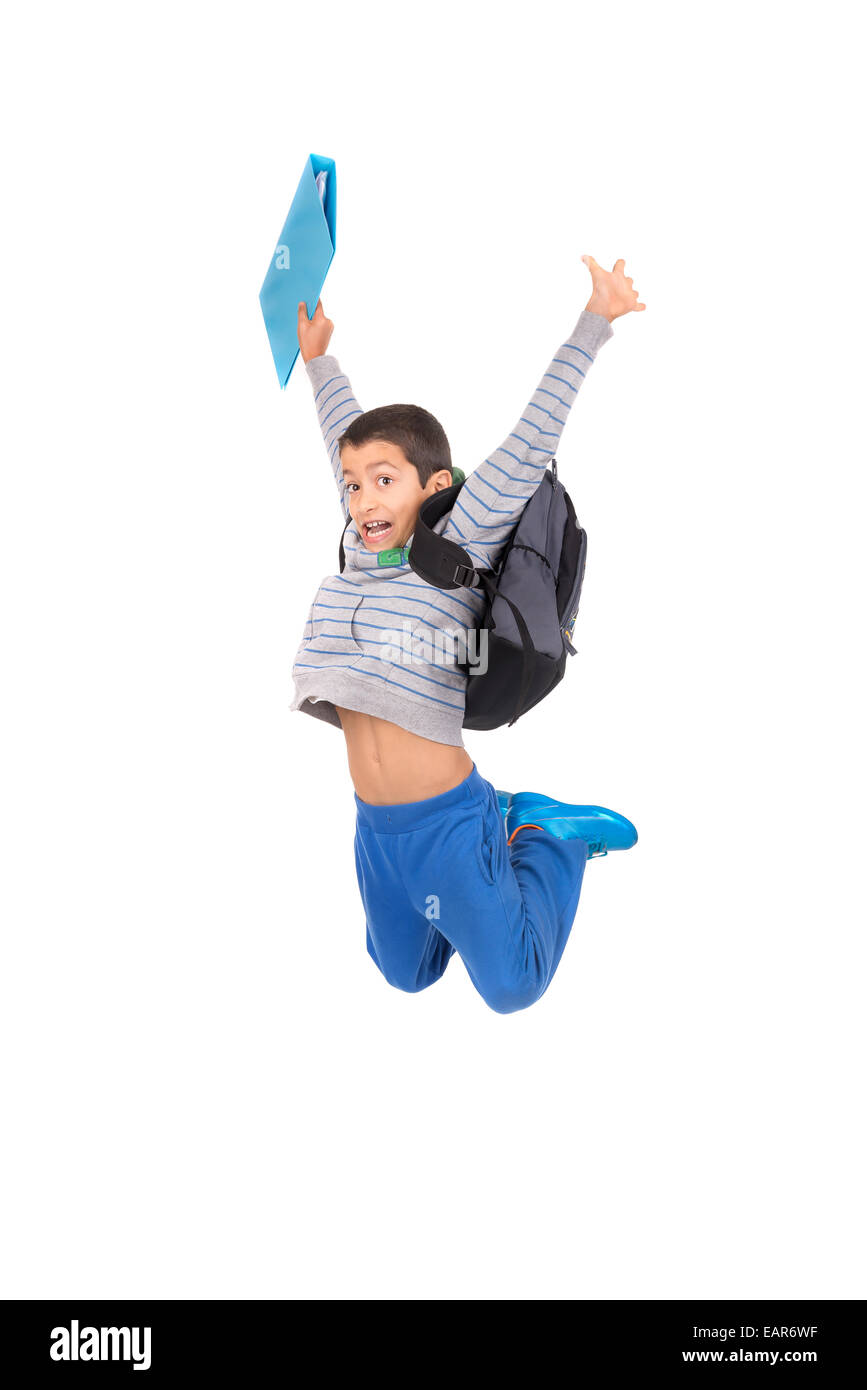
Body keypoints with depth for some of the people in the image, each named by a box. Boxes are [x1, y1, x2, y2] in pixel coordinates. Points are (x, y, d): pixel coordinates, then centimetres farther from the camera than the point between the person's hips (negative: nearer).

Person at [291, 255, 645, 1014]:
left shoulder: (459, 551, -12)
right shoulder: (363, 549, 3)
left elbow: (528, 445, -15)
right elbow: (346, 438, 18)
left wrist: (593, 323, -17)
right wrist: (320, 361, 31)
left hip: (445, 820, -6)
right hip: (375, 826, 6)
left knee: (512, 986, 3)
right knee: (407, 975, 23)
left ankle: (548, 835, 24)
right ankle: (499, 830, 38)